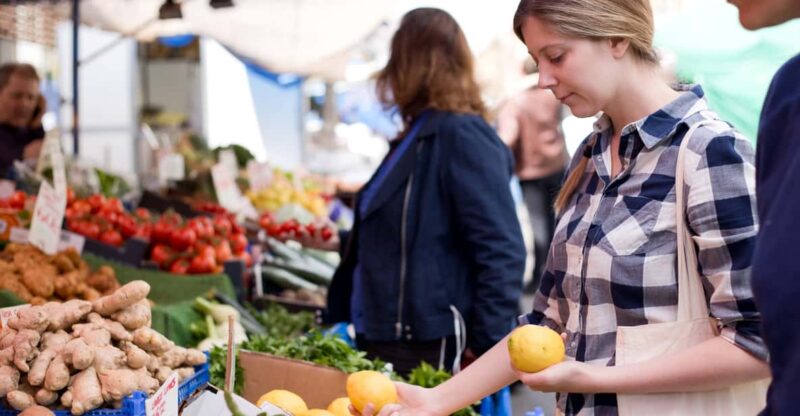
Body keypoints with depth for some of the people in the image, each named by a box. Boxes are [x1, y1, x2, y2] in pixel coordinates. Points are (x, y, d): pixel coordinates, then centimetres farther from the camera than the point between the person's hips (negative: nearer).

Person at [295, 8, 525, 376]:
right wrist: (340, 242, 26)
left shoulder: (463, 135, -15)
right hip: (385, 341, 9)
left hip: (429, 351, -9)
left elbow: (501, 253, -21)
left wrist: (486, 348, -21)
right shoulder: (417, 137, 15)